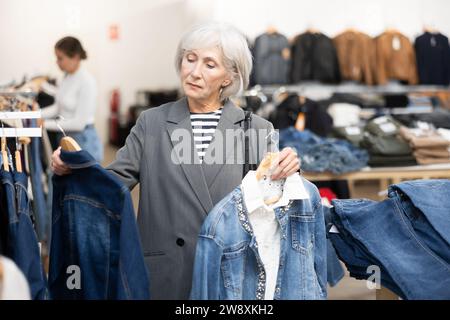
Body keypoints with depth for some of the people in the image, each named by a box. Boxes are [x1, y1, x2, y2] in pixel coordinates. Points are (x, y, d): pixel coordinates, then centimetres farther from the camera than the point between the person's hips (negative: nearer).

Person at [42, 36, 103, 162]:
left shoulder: (87, 82, -20)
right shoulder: (67, 77, 6)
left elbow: (79, 122, -21)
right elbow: (58, 107, 14)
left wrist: (46, 124, -18)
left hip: (83, 141, -9)